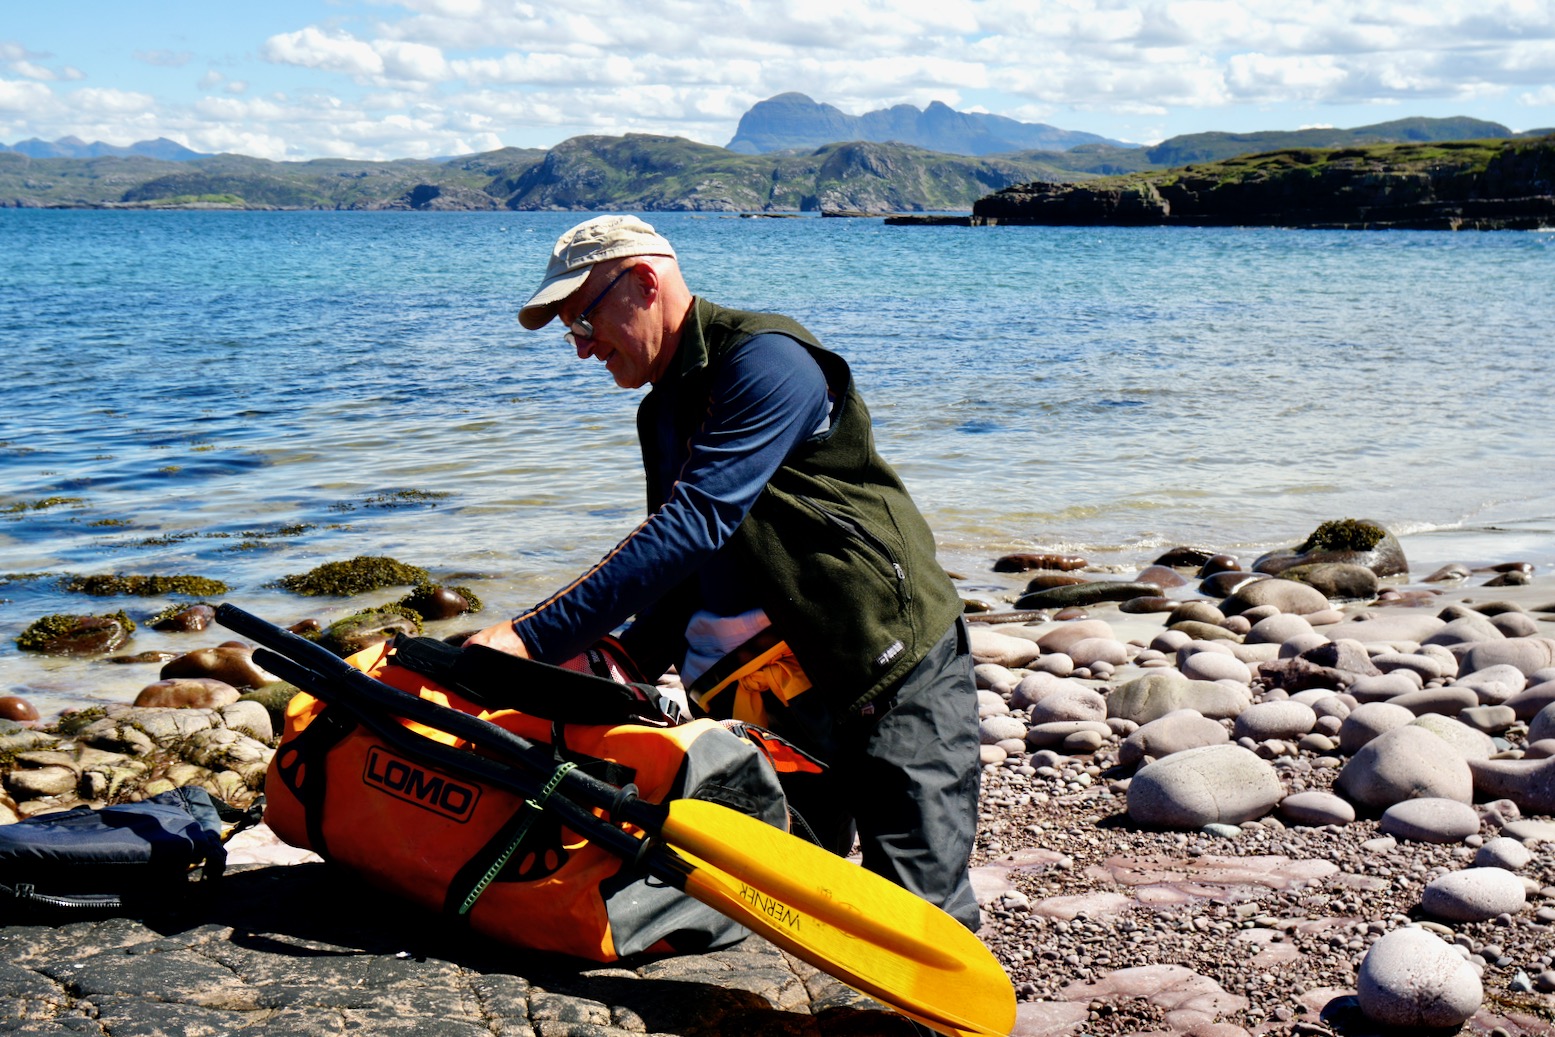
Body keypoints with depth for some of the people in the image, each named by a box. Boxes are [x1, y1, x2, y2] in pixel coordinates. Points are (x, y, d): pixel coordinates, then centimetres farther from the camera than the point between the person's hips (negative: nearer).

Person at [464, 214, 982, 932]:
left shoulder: (767, 360, -15)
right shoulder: (663, 414, 14)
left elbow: (696, 525, -26)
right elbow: (687, 576, 18)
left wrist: (537, 638, -28)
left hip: (899, 683, -8)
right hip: (785, 705, 8)